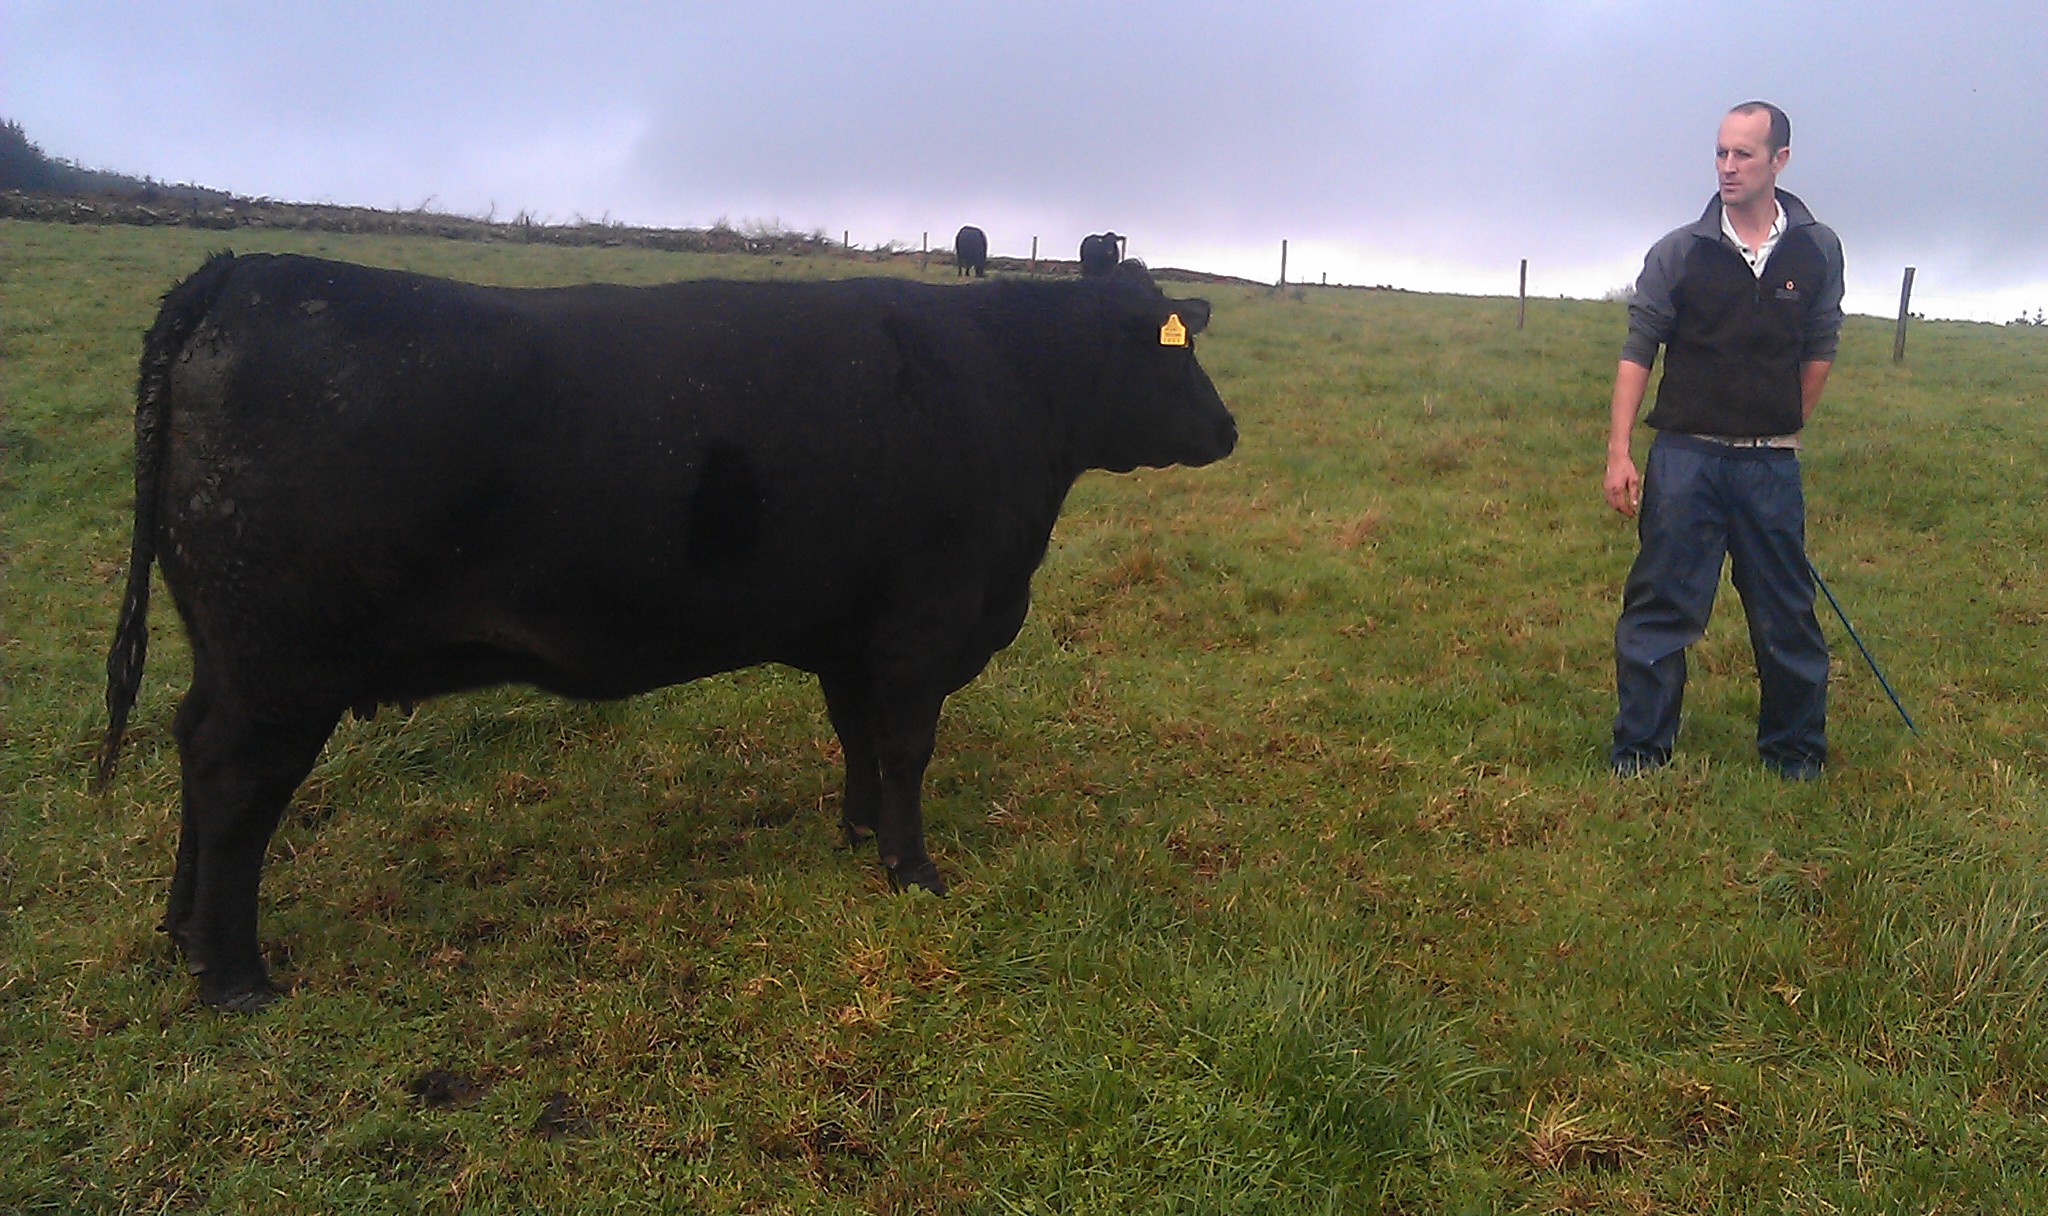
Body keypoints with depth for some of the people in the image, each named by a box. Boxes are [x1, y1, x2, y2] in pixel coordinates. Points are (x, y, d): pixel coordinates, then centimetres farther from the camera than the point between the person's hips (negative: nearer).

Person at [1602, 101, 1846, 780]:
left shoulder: (1817, 251, 5)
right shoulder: (1679, 253, -1)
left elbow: (1819, 350, 15)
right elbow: (1637, 353, -1)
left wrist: (1783, 431, 15)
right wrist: (1619, 455, -9)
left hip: (1772, 465, 2)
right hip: (1684, 457, -1)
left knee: (1786, 614, 9)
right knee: (1659, 609, 0)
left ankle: (1796, 752, 25)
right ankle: (1638, 755, 10)